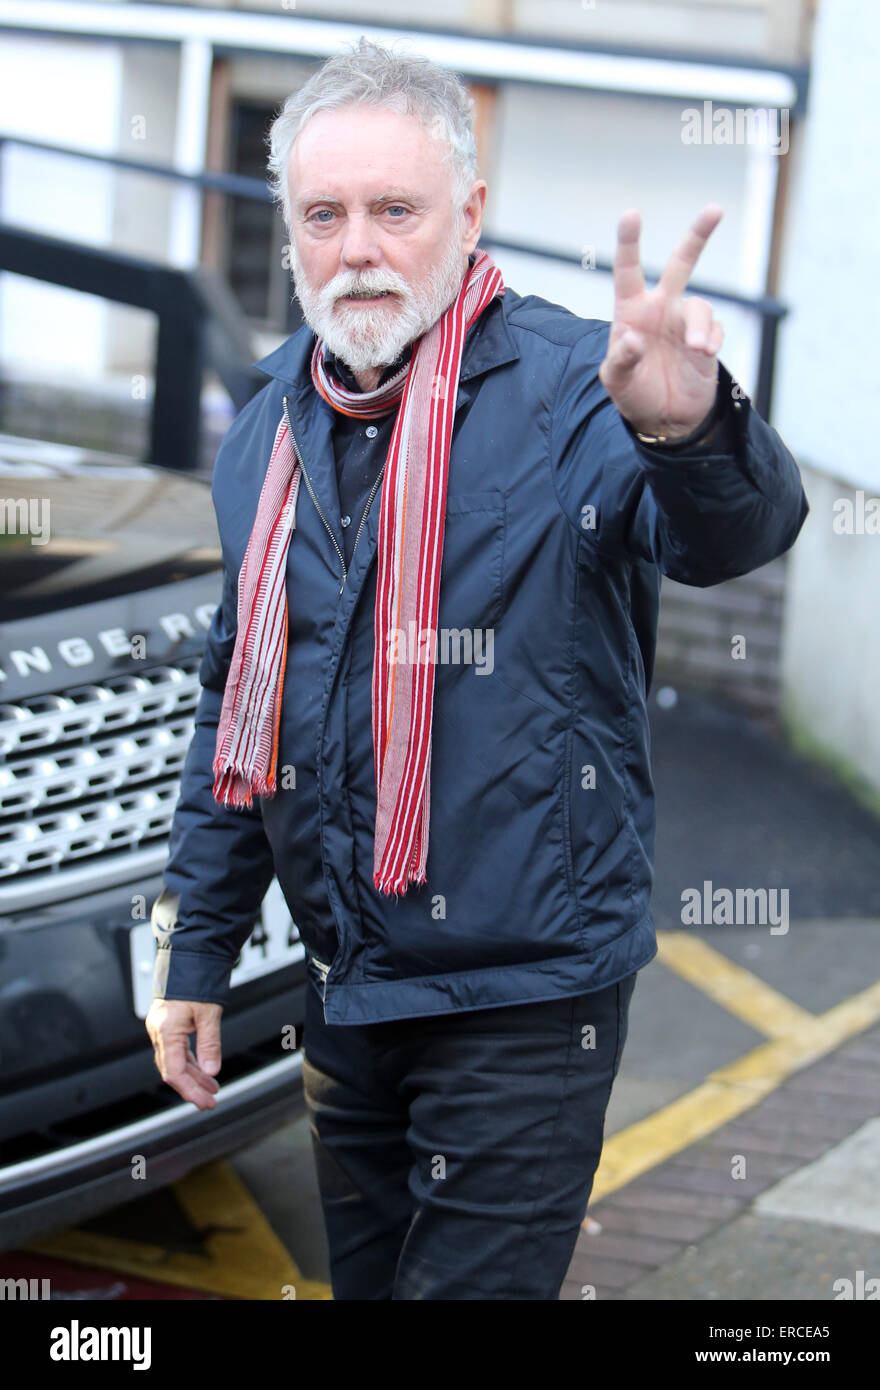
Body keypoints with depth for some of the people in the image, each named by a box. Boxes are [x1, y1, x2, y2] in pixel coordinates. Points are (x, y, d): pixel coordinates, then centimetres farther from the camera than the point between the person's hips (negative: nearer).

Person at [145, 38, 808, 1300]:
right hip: (348, 990, 6)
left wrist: (691, 431, -58)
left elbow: (735, 533, -35)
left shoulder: (571, 389, -15)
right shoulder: (267, 435, 5)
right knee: (365, 1277, 21)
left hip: (528, 993, -6)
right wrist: (195, 951, 13)